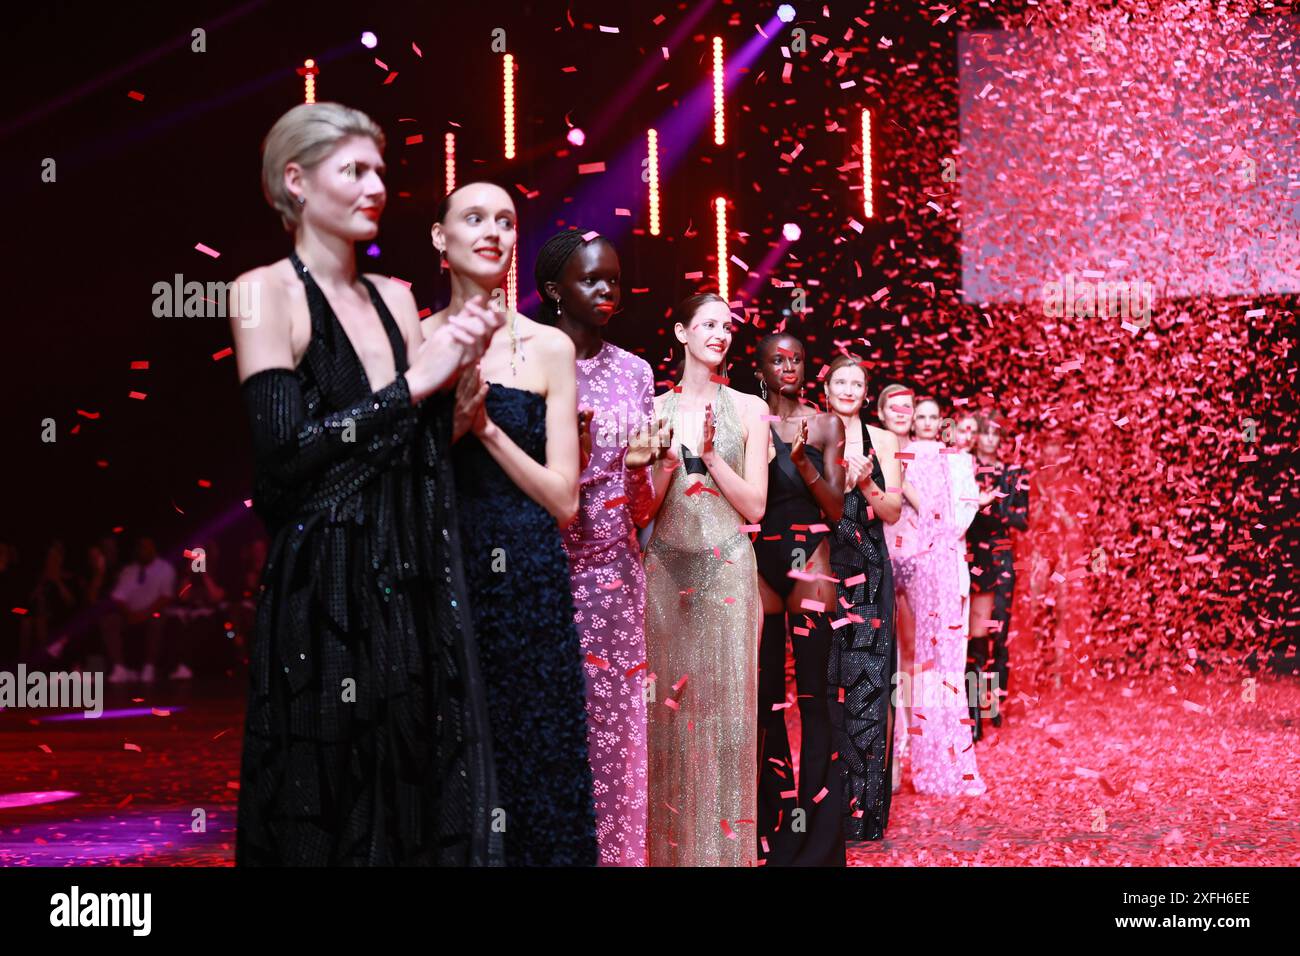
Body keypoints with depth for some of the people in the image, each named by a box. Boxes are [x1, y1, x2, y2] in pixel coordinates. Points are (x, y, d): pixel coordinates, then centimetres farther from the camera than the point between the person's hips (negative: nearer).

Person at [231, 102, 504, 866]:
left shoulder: (396, 298, 12)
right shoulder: (267, 293, -5)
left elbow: (426, 451, 13)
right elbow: (286, 451, -16)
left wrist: (454, 368, -2)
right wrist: (415, 382, -13)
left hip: (416, 594, 6)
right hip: (325, 599, -6)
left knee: (421, 795, 9)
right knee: (328, 812, 2)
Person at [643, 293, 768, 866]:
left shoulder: (747, 409, 4)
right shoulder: (656, 409, 8)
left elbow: (755, 506, 1)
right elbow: (644, 506, 5)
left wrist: (709, 455, -9)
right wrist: (671, 458, -11)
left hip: (726, 568, -1)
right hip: (666, 568, 2)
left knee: (724, 702, -2)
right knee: (668, 700, 4)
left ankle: (724, 844, 7)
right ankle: (670, 842, 13)